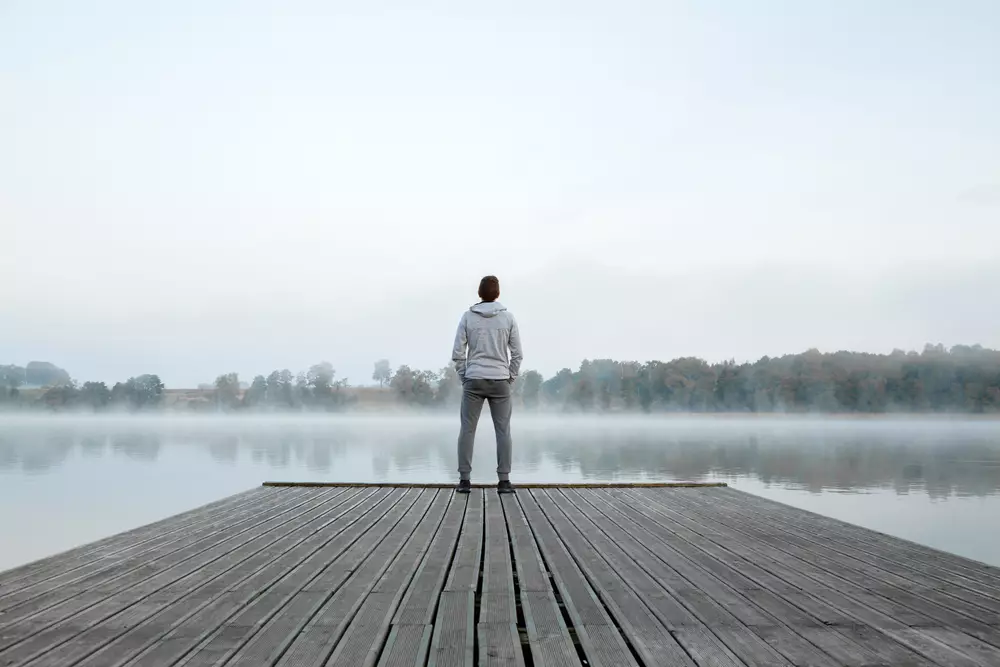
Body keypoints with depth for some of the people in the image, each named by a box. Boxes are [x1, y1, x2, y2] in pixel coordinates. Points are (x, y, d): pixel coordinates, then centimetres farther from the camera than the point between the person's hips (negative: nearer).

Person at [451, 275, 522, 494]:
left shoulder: (468, 316, 0)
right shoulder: (508, 317, 0)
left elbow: (458, 353, -2)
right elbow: (516, 353, 0)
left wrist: (463, 378, 7)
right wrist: (510, 379, 8)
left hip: (474, 380, 0)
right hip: (500, 381, 0)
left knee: (467, 429, 4)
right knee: (503, 431, 4)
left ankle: (464, 480, 2)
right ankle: (504, 480, 1)